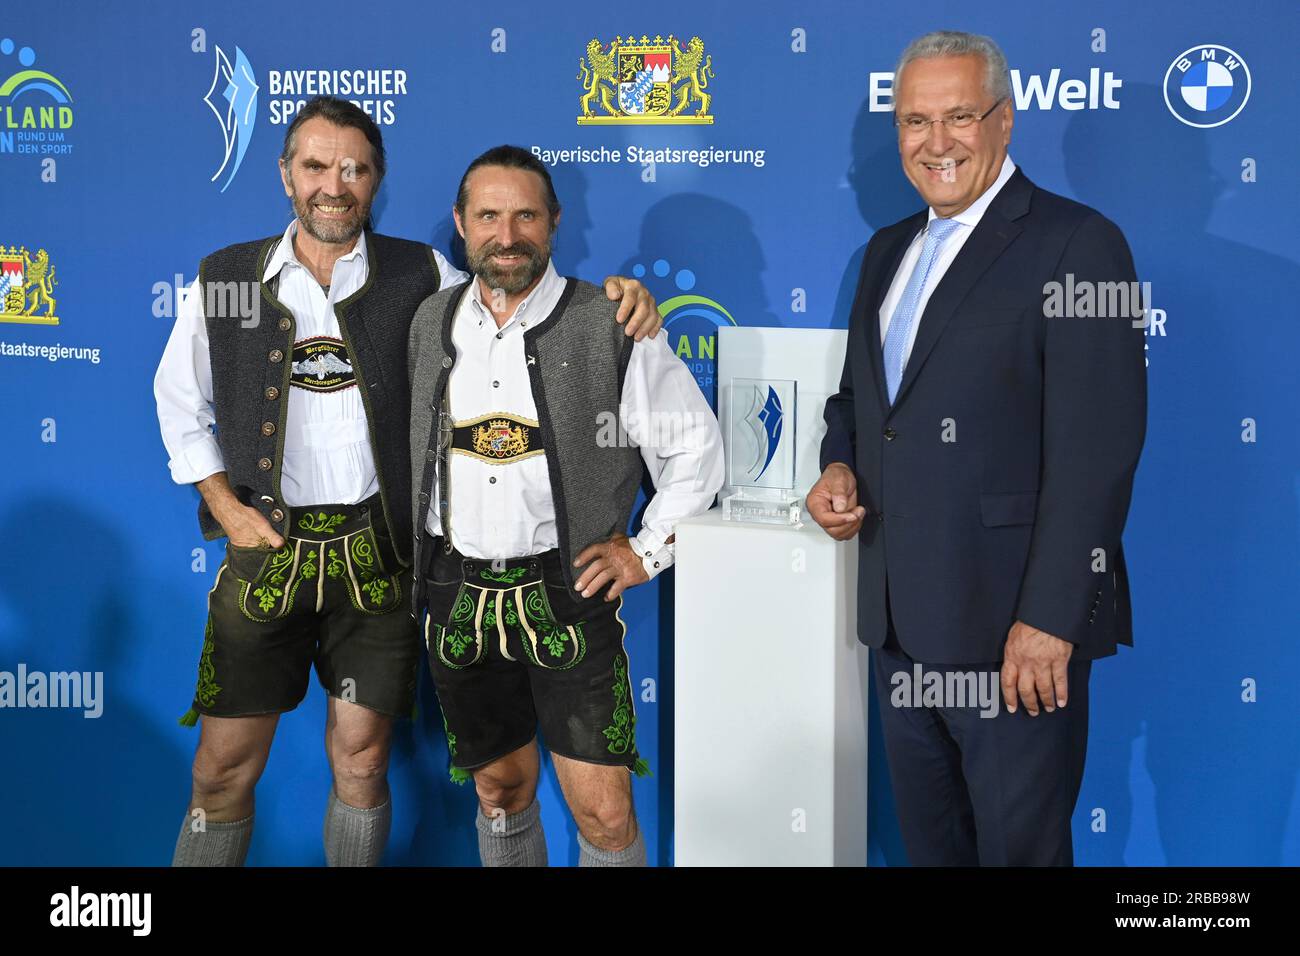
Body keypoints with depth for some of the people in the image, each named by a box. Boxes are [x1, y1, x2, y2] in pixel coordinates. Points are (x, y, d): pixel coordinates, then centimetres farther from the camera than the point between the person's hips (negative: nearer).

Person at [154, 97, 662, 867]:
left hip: (378, 552, 0)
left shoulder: (421, 277, 1)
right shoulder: (224, 280, 3)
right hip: (267, 545, 0)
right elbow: (181, 400, 12)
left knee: (361, 761, 8)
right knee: (224, 769, 4)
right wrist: (226, 507, 2)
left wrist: (618, 302, -14)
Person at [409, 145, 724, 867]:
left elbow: (694, 445, 2)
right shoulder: (430, 323, 8)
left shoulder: (611, 327, -4)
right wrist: (422, 566, 12)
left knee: (604, 812, -5)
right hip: (459, 596, 4)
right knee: (501, 791, 16)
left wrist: (649, 549, -4)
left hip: (569, 596, -3)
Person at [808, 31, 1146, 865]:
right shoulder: (889, 248, 14)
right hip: (901, 621, 7)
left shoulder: (1076, 243, -10)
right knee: (928, 839, 18)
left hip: (1013, 628, -7)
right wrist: (838, 465, 3)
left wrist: (1048, 619, -20)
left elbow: (1094, 452, -16)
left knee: (1020, 846, 5)